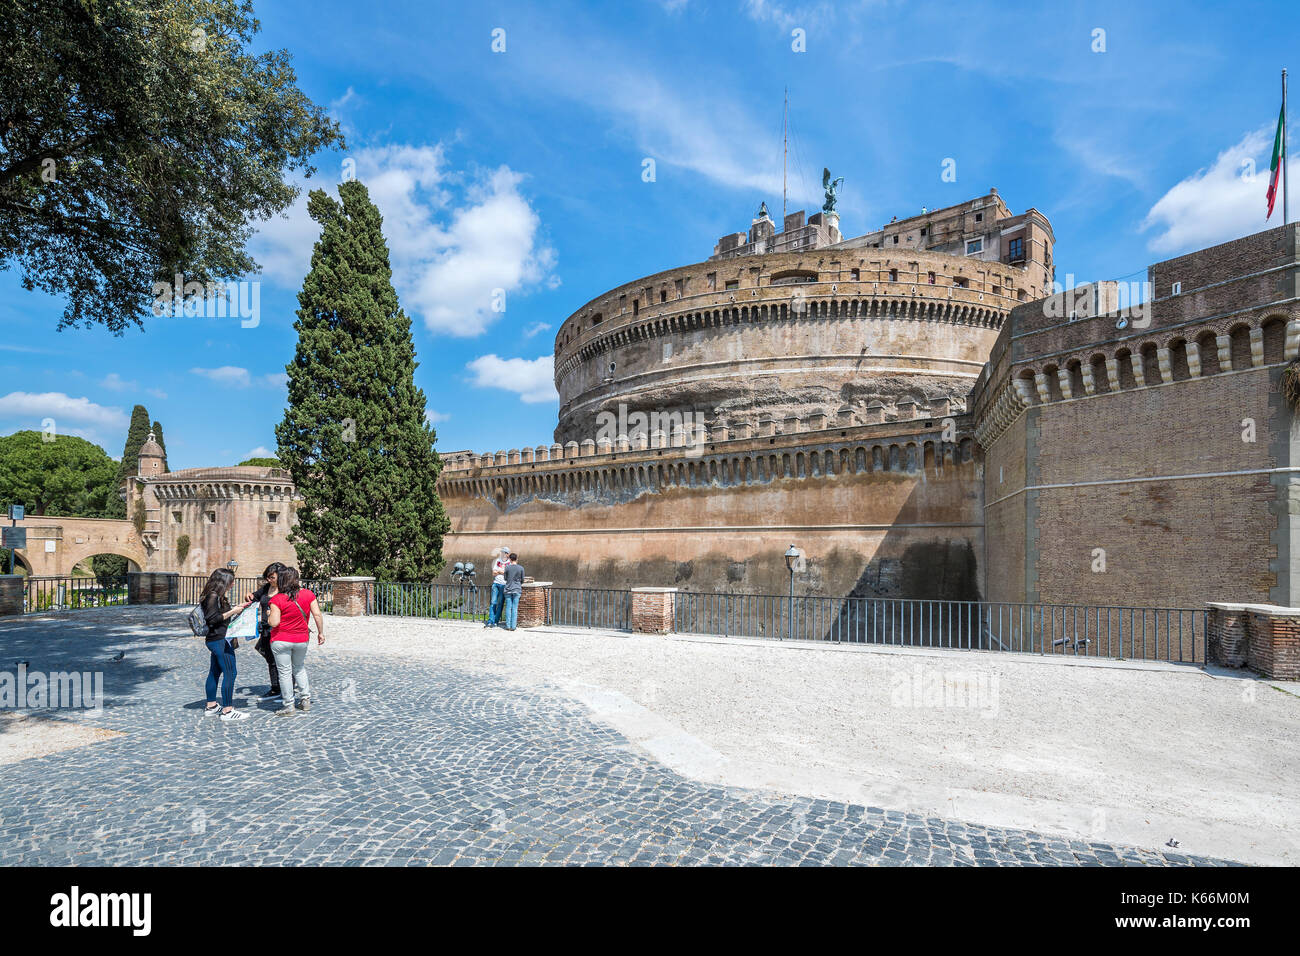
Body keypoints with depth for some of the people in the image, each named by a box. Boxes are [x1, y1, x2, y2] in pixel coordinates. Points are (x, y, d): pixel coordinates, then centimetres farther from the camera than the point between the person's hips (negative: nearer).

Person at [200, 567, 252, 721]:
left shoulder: (218, 596, 14)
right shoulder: (214, 596, -16)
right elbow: (212, 619, -20)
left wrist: (237, 608, 19)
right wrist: (232, 612, -18)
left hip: (213, 640, 11)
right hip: (219, 640, -11)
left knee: (214, 672, 16)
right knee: (229, 673, -8)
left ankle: (211, 707, 24)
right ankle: (227, 710, -5)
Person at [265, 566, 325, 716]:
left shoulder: (277, 599, -12)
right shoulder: (308, 594, -3)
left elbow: (274, 623, -17)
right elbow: (317, 615, -4)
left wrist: (269, 614, 4)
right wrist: (321, 633, 6)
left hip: (281, 640, -3)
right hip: (302, 640, 4)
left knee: (285, 672, 6)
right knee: (299, 669, 23)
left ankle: (288, 707, 12)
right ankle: (305, 700, 23)